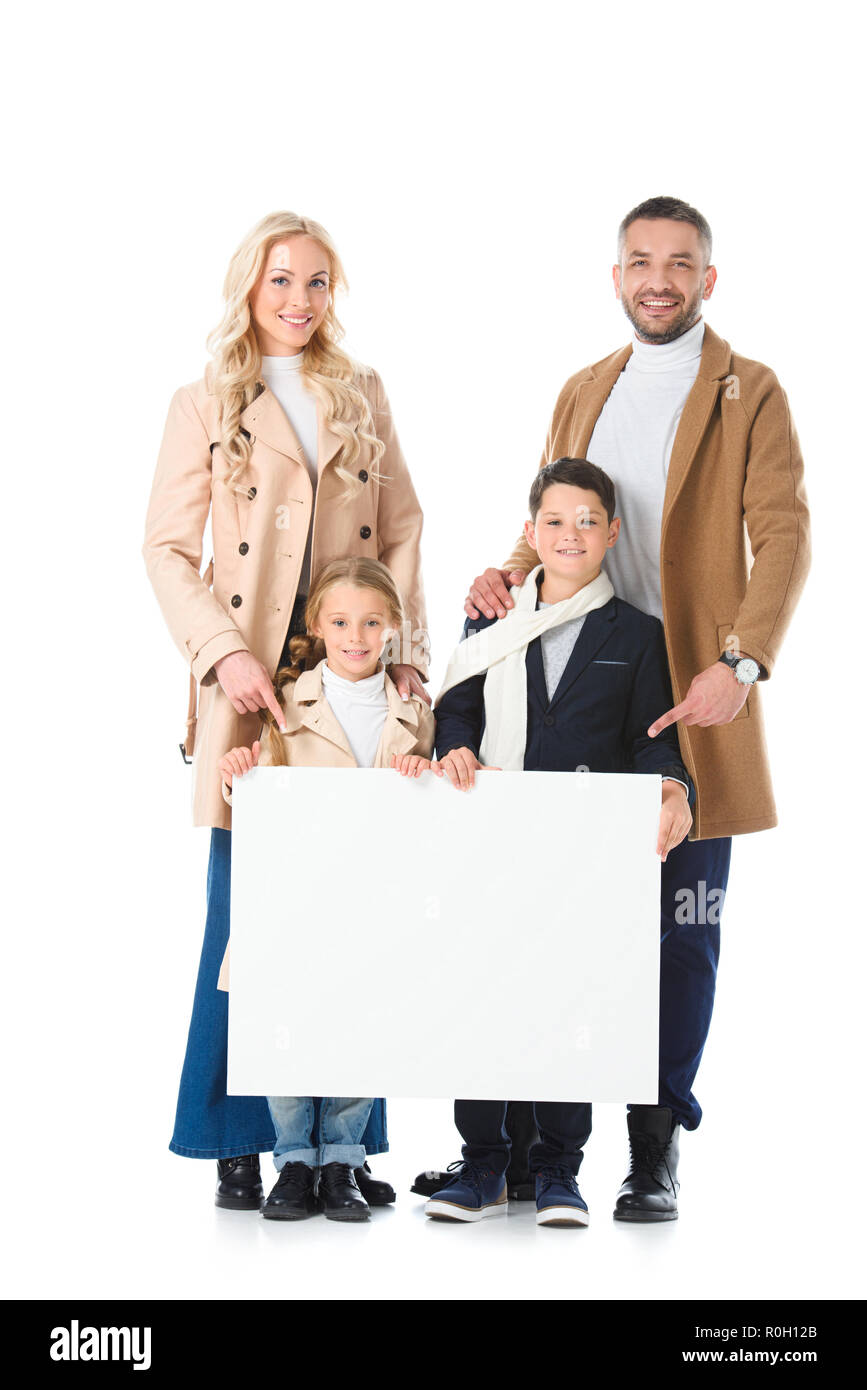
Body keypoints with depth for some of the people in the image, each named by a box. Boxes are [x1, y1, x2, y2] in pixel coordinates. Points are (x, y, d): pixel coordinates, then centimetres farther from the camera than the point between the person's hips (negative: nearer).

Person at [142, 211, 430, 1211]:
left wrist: (404, 648, 2)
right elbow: (166, 548, 1)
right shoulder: (204, 407, 5)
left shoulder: (363, 395, 15)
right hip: (253, 689, -3)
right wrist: (223, 653, -12)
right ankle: (236, 1146, 6)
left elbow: (402, 529, 14)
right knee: (244, 913, -4)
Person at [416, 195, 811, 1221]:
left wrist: (741, 663, -22)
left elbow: (783, 535, -8)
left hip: (691, 699, -4)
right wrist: (510, 572, 0)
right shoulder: (583, 392, 19)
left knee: (678, 933, -1)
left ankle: (656, 1153, 8)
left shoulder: (749, 394, 3)